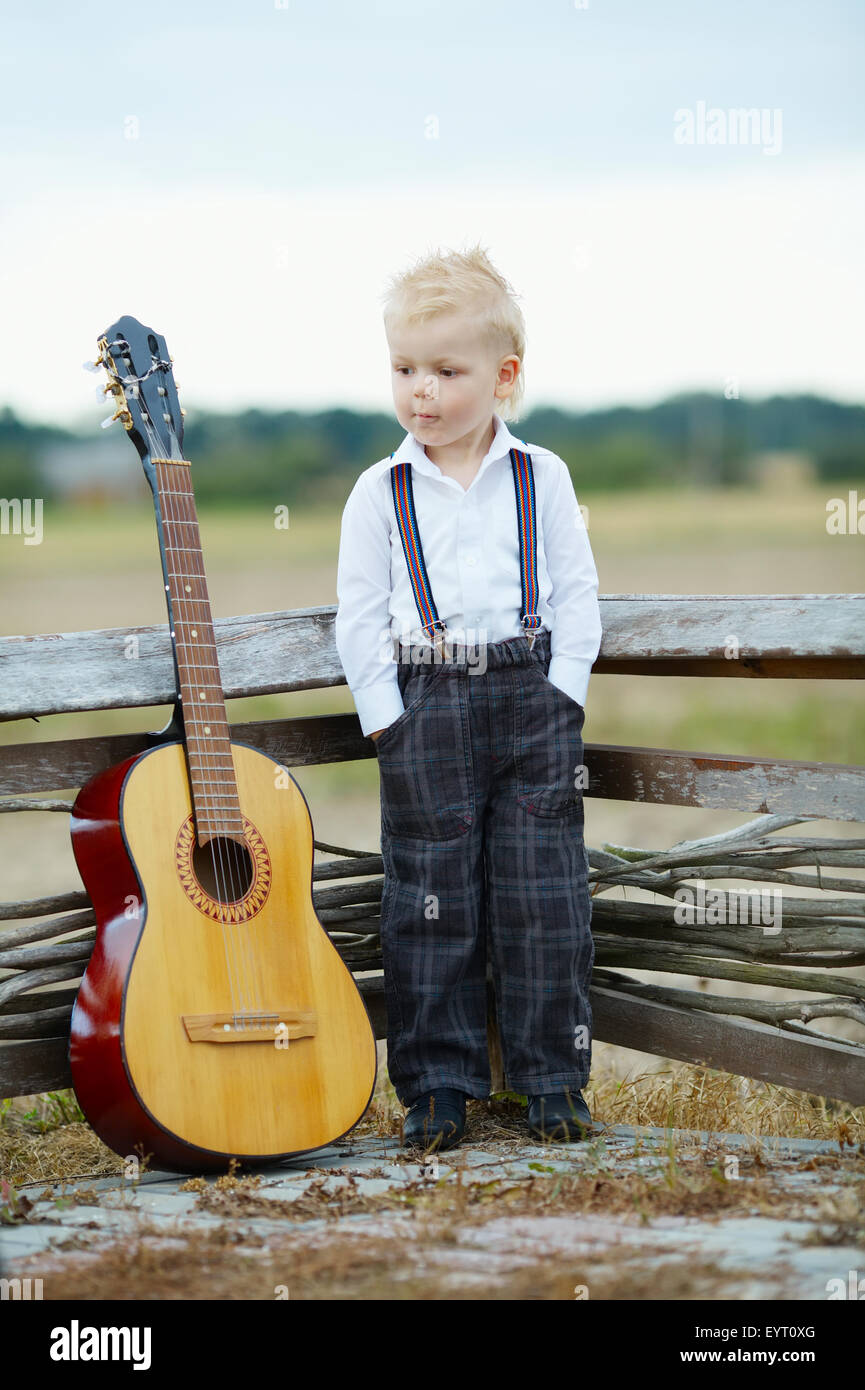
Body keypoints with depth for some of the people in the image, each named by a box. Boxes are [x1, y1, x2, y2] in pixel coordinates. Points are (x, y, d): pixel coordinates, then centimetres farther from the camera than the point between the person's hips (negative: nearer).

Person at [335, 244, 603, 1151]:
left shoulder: (541, 479, 3)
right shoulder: (380, 492, 2)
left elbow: (577, 596, 6)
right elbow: (359, 616, 4)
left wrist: (561, 695, -3)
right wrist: (387, 717, -3)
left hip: (534, 697, 0)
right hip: (425, 707, 0)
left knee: (544, 898, 2)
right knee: (430, 903, 2)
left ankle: (552, 1081, 13)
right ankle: (438, 1085, 12)